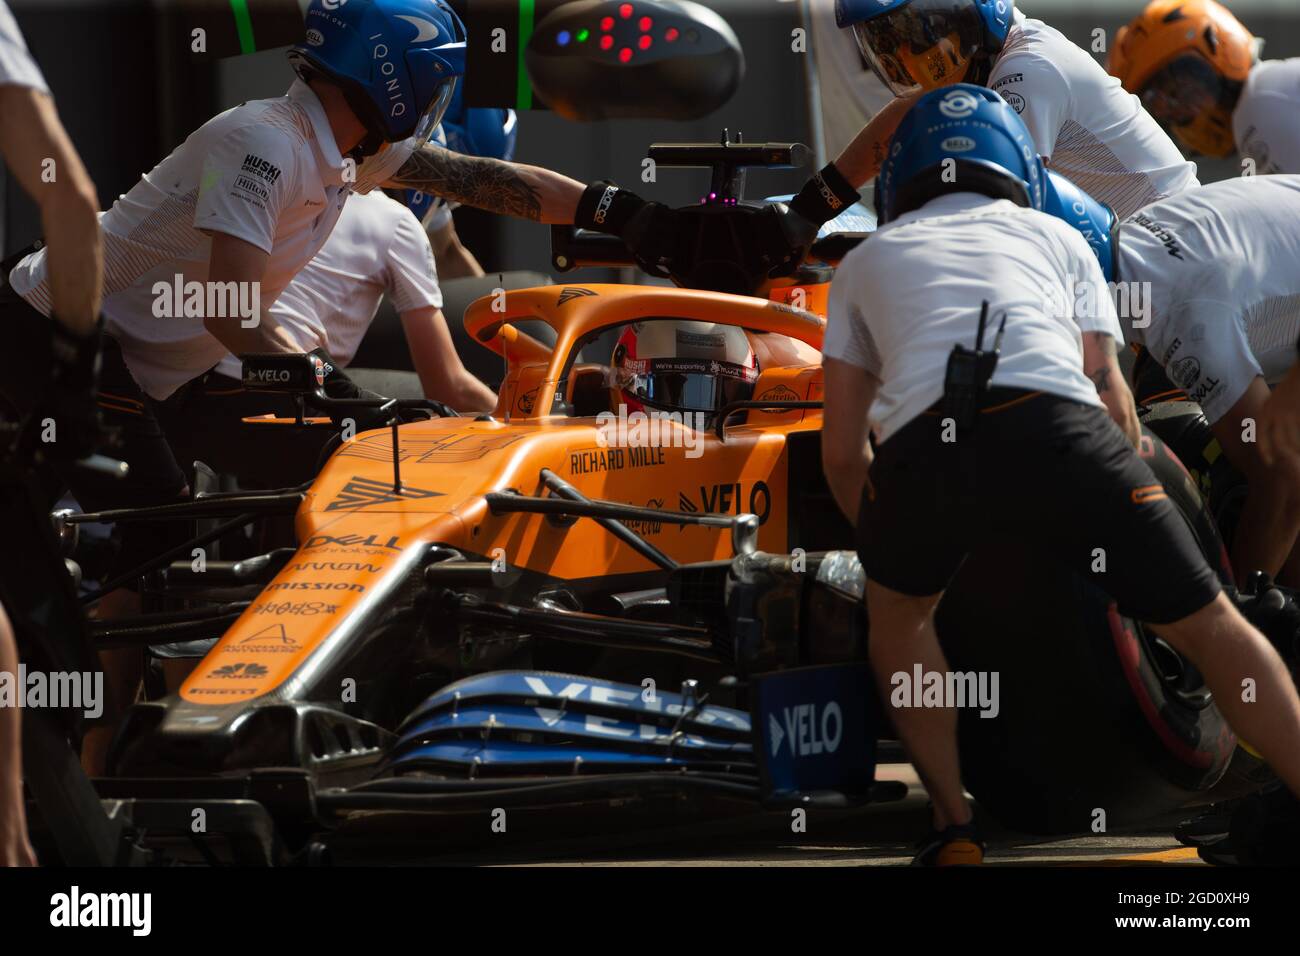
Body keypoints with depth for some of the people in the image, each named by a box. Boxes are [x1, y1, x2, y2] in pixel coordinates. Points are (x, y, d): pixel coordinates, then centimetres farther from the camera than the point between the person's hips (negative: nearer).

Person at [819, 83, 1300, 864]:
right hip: (1056, 428, 0)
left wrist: (893, 547, 48)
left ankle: (955, 829, 22)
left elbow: (843, 452, 32)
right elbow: (1115, 401, 29)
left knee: (899, 615, 31)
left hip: (920, 448, 0)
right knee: (1211, 629, 12)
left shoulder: (869, 260, 34)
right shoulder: (1056, 237, 33)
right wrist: (1120, 524, 44)